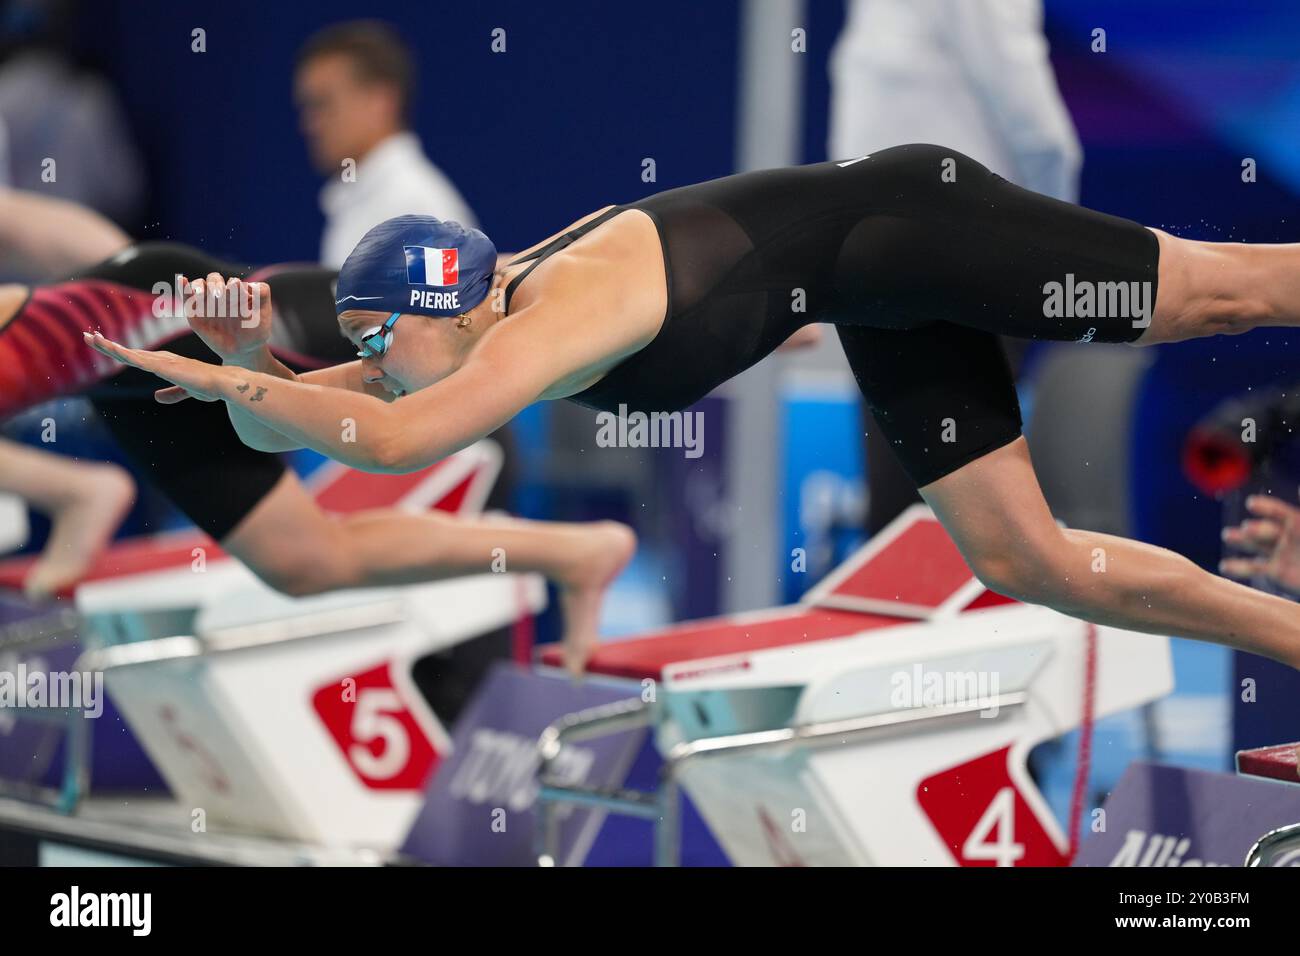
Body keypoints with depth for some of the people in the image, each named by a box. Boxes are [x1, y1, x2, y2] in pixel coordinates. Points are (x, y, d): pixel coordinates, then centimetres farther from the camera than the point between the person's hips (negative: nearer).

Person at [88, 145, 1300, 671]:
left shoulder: (546, 322, -29)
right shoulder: (465, 327, -1)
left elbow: (392, 440, -43)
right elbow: (276, 428, 6)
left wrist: (227, 377, -32)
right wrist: (254, 361, -14)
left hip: (898, 224, -8)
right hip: (874, 298, 8)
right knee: (1025, 560, 7)